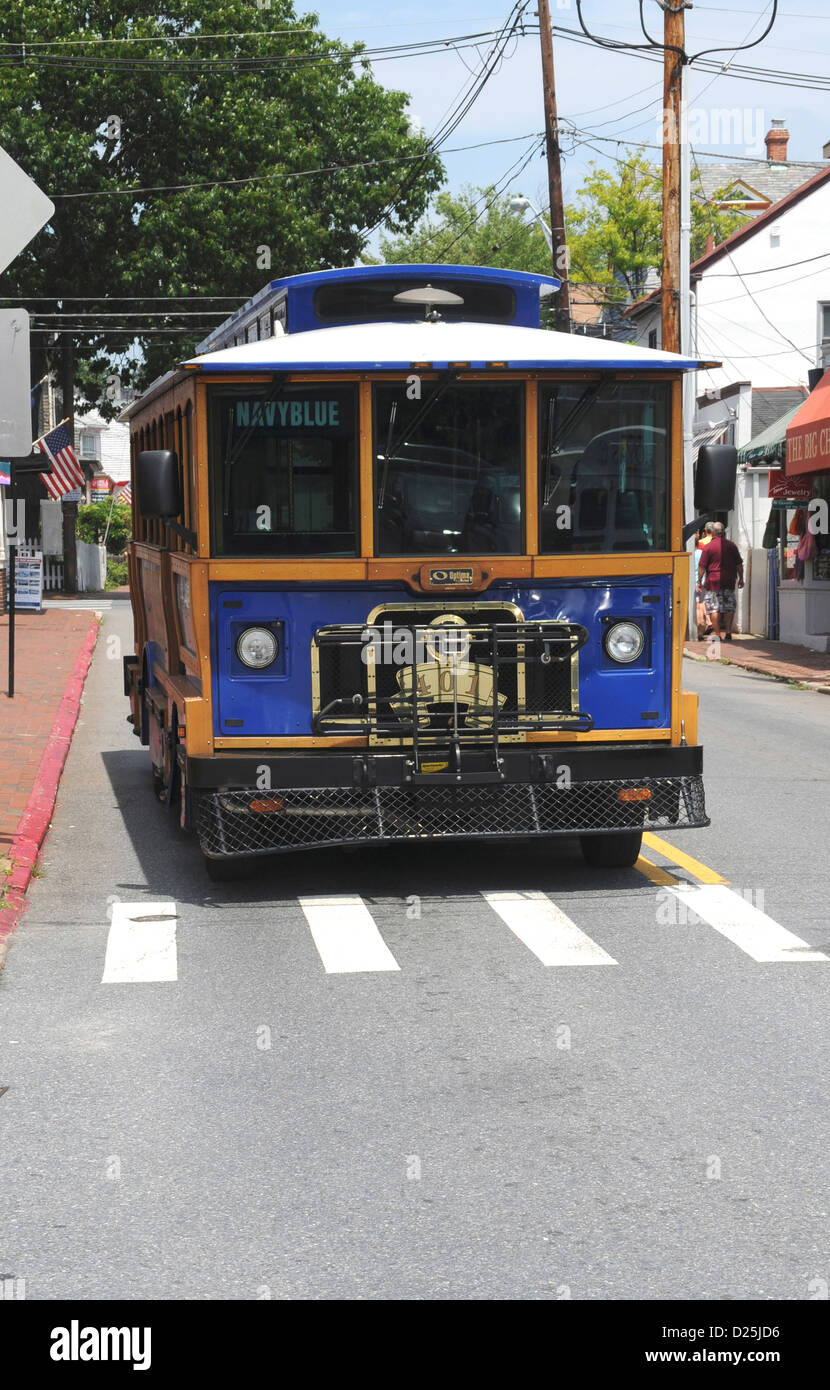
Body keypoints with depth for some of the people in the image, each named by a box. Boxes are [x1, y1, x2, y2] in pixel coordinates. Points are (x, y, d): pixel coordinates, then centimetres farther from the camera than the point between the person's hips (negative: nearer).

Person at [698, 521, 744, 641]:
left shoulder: (709, 547, -7)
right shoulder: (731, 545, 4)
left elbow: (702, 567, -7)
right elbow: (739, 564, 9)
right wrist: (741, 578, 18)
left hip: (713, 581, -4)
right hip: (729, 581, 4)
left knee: (714, 608, 2)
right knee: (729, 607, 12)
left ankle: (716, 633, 0)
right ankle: (728, 632, 12)